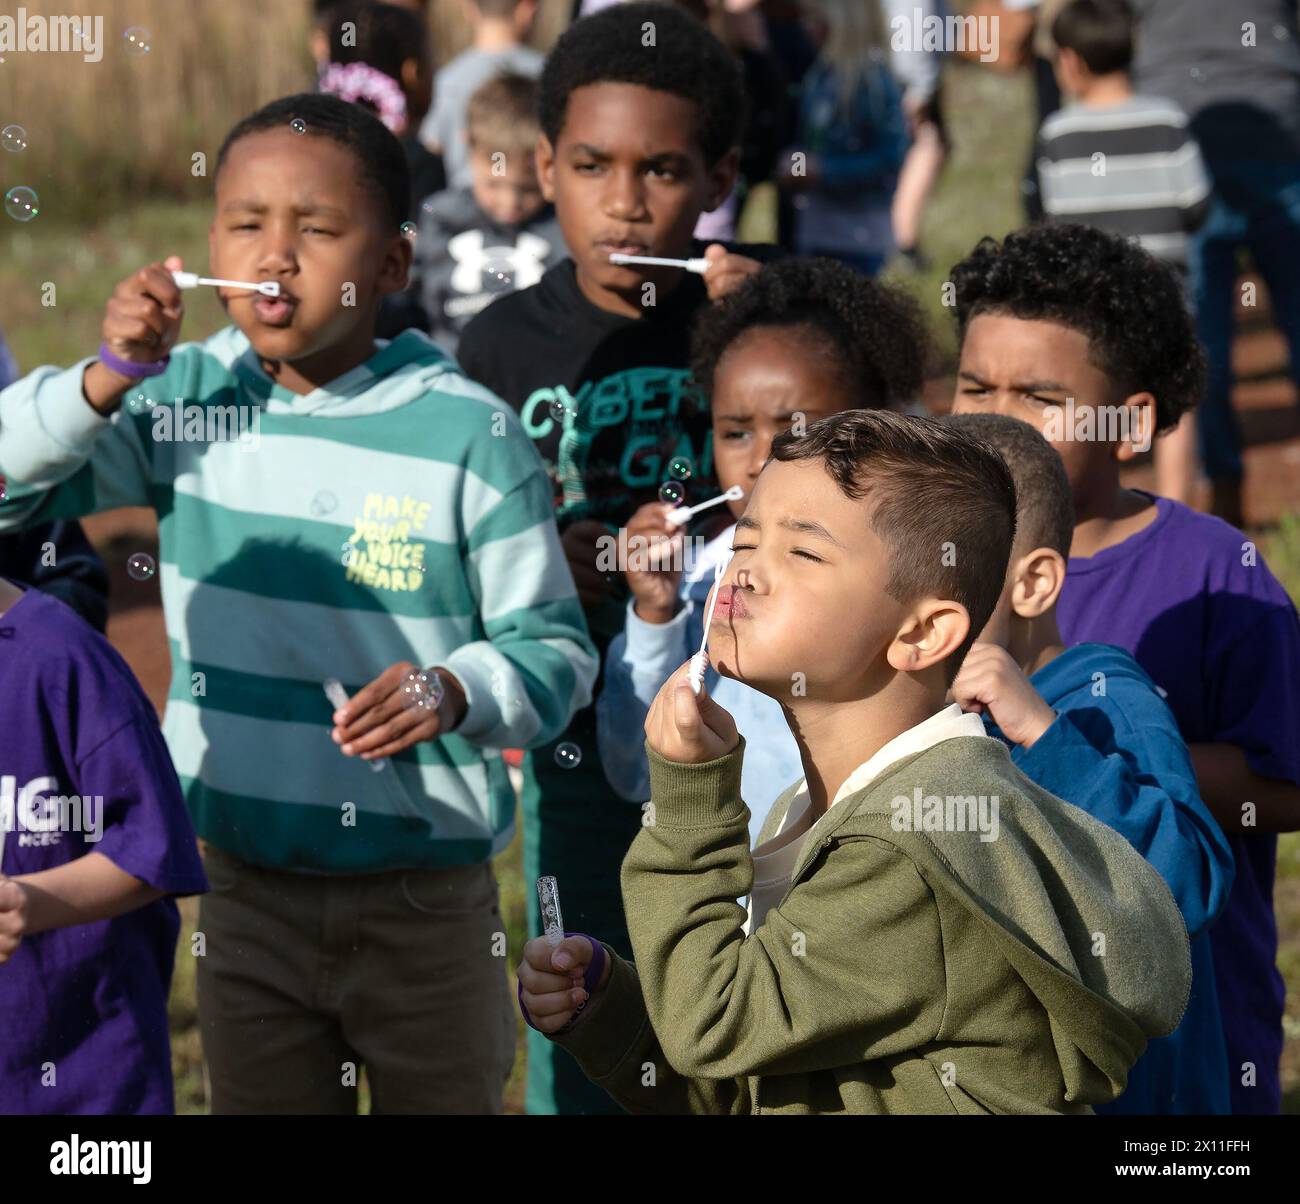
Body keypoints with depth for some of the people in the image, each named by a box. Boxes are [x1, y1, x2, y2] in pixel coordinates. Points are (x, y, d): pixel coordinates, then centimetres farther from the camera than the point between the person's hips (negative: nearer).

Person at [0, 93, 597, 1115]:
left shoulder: (467, 435, -12)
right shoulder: (188, 398, -1)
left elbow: (554, 647, -8)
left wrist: (456, 693, -28)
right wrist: (109, 379, -17)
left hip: (426, 898, -3)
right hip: (250, 888, 3)